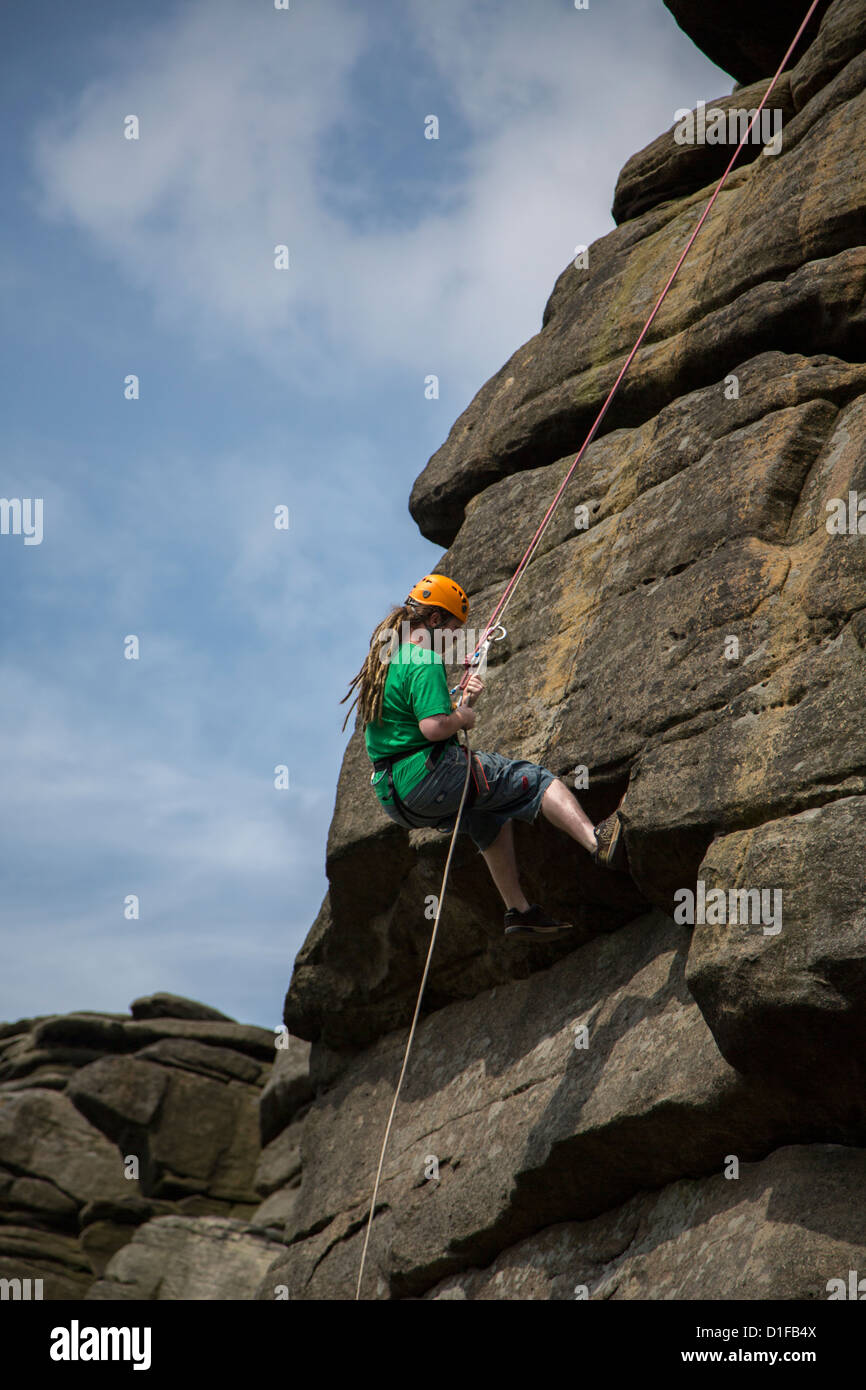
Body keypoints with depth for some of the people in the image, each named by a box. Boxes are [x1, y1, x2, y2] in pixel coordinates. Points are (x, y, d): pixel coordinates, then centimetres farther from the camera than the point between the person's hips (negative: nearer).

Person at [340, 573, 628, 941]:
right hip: (428, 776, -10)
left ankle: (519, 910, 27)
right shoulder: (424, 661, -13)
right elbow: (434, 726, -26)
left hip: (394, 796, 10)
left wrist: (462, 700, 16)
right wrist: (462, 718, -6)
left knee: (492, 819, 30)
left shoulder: (384, 658, 18)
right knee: (536, 779, -5)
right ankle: (598, 842, -24)